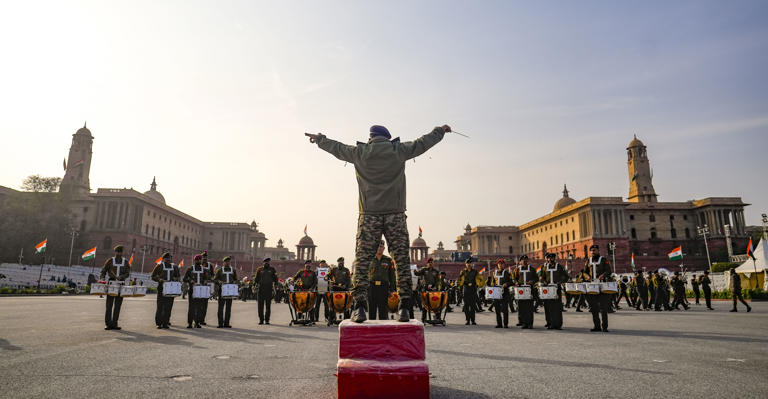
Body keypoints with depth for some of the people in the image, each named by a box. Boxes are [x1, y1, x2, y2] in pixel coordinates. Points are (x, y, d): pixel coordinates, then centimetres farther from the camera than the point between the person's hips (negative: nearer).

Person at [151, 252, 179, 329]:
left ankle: (165, 323, 8)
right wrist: (160, 280, -17)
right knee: (160, 306, -5)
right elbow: (153, 276, -1)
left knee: (168, 307, 2)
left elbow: (178, 276, 20)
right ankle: (159, 323, 4)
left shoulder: (174, 267, 11)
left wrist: (176, 279, -2)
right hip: (161, 288, -3)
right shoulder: (159, 266, 0)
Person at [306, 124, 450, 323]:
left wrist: (319, 139, 41)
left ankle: (359, 307, 0)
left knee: (362, 261, 4)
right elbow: (422, 143, 18)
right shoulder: (398, 150, 5)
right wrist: (440, 131, 37)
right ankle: (404, 307, 1)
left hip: (369, 216, 0)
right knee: (402, 260, 3)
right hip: (395, 214, 0)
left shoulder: (359, 152, 5)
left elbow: (337, 148, 21)